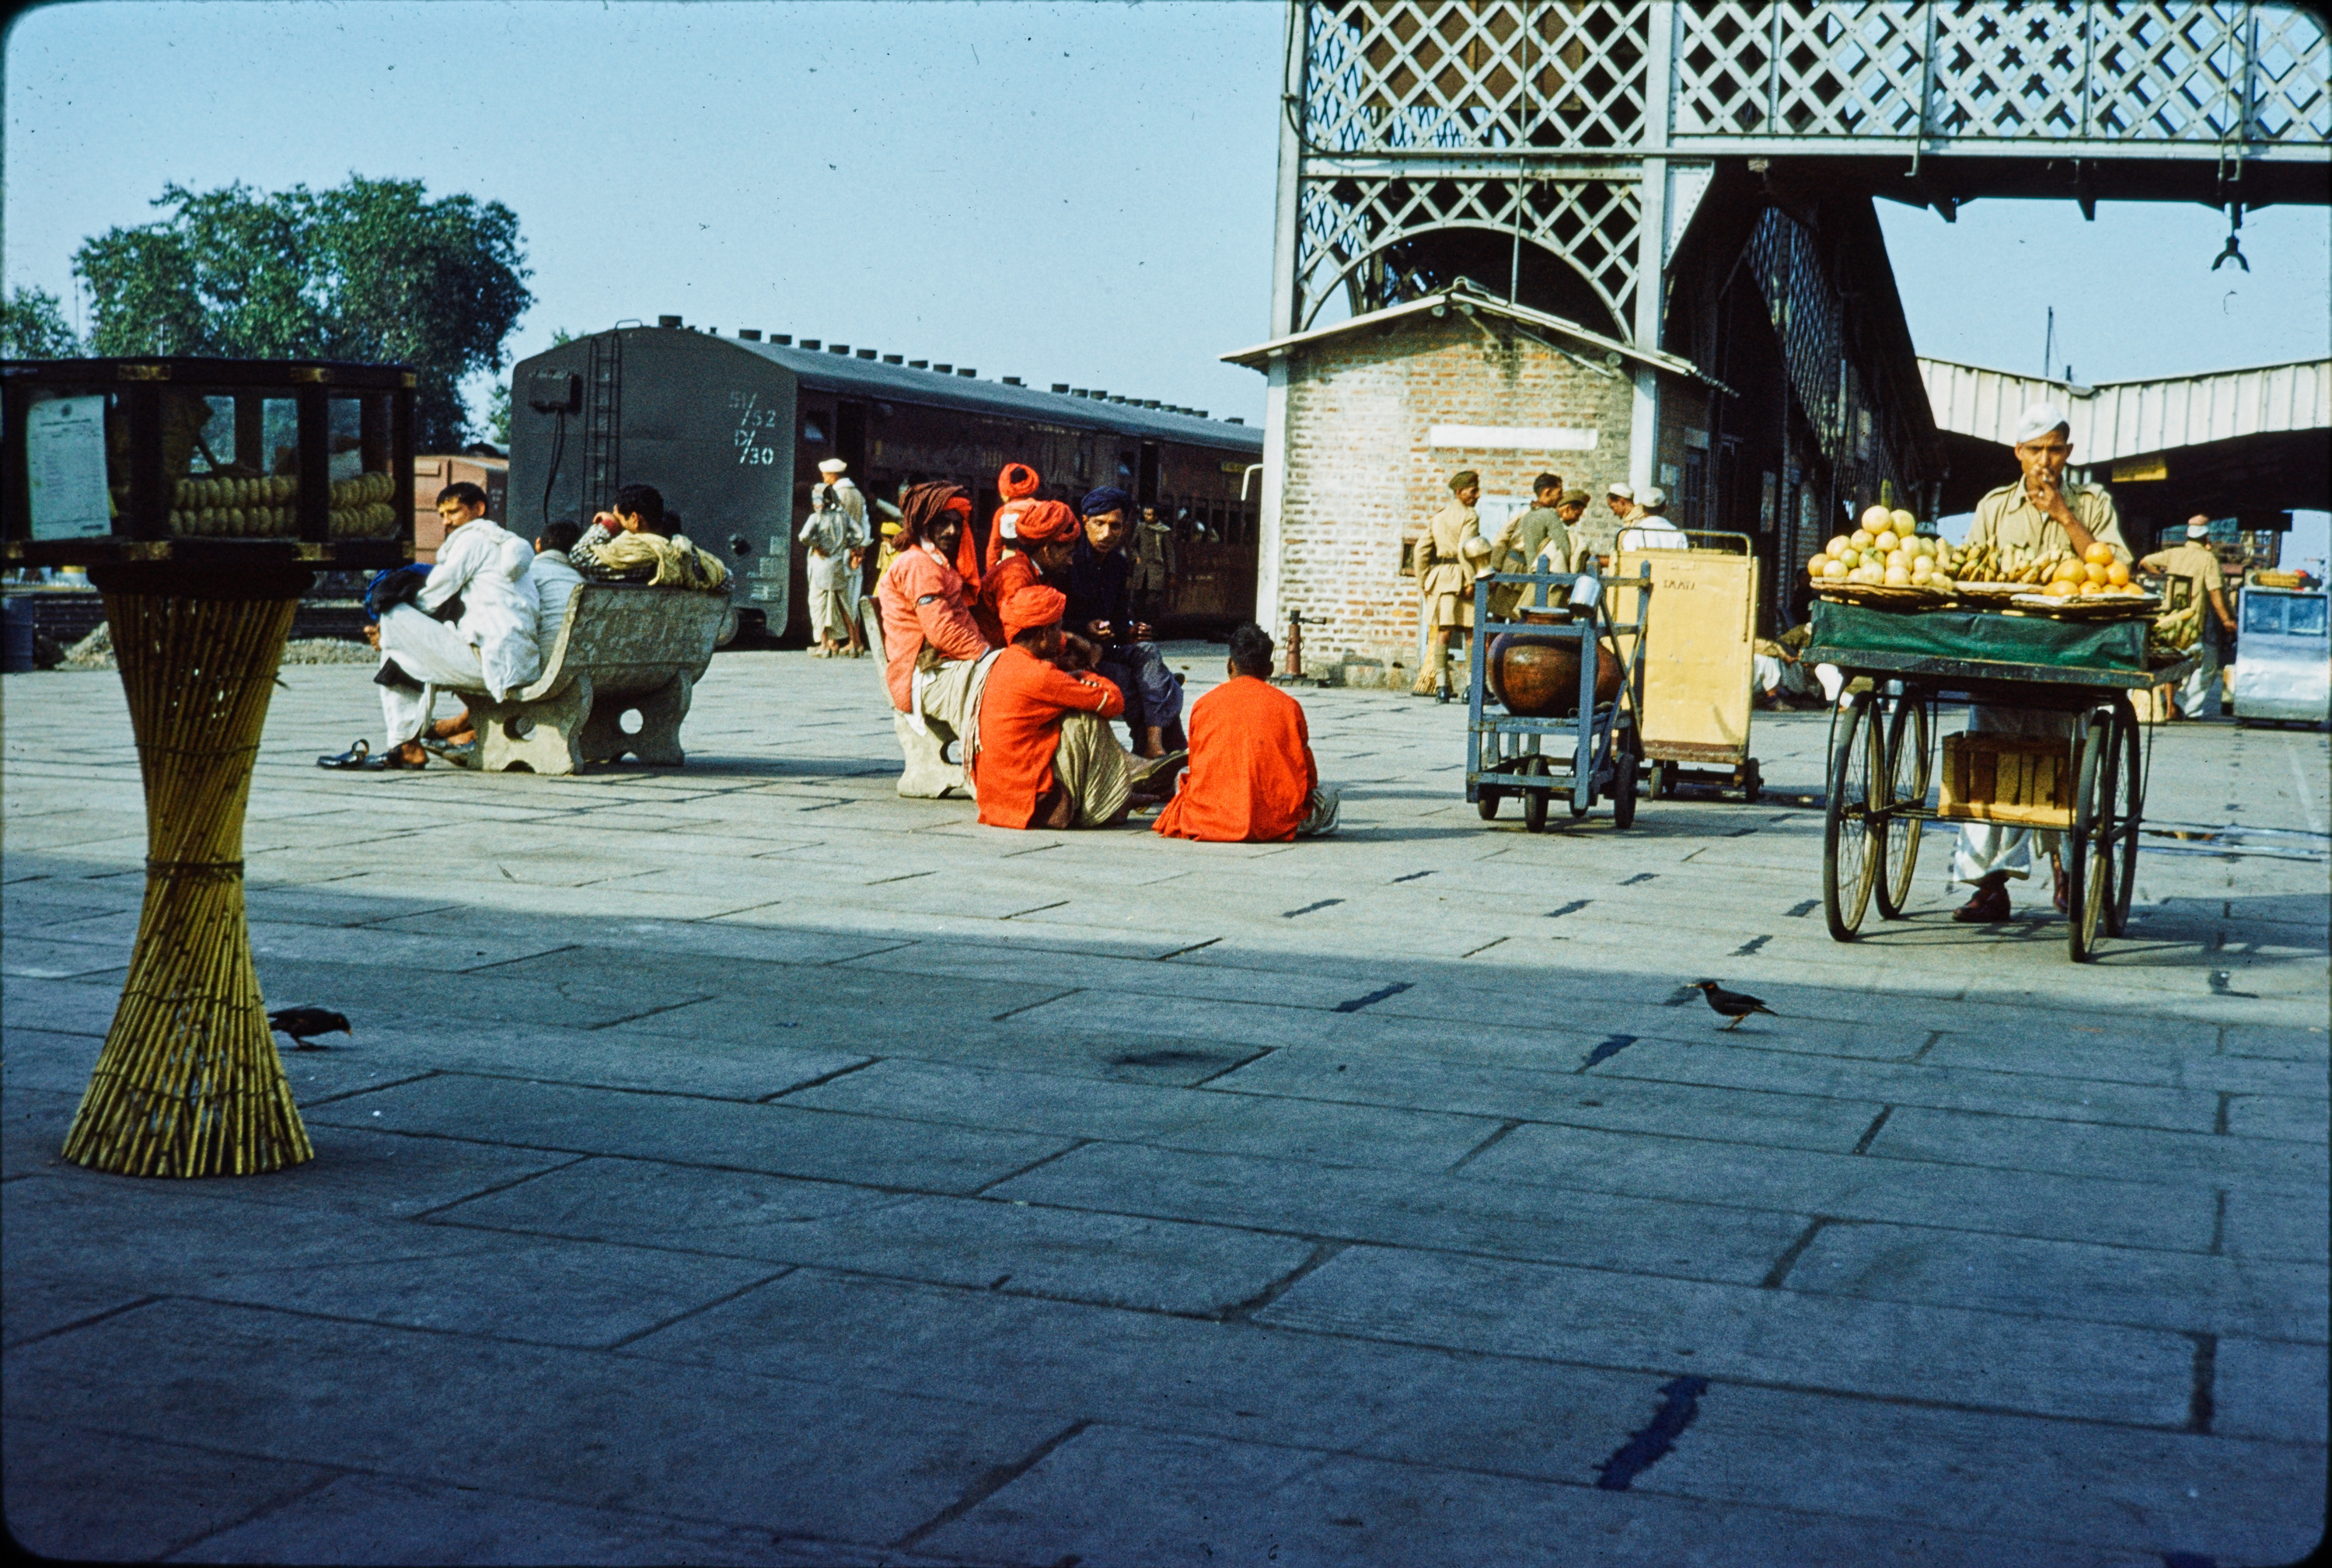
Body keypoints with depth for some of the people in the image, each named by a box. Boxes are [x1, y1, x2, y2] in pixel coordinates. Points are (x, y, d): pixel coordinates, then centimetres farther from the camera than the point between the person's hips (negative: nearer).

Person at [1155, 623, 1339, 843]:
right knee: (1327, 797, 24)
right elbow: (1307, 776, 7)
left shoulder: (1203, 705, 4)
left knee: (1183, 777, 32)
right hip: (1273, 825, -2)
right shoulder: (1288, 706, 0)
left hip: (1207, 820, 2)